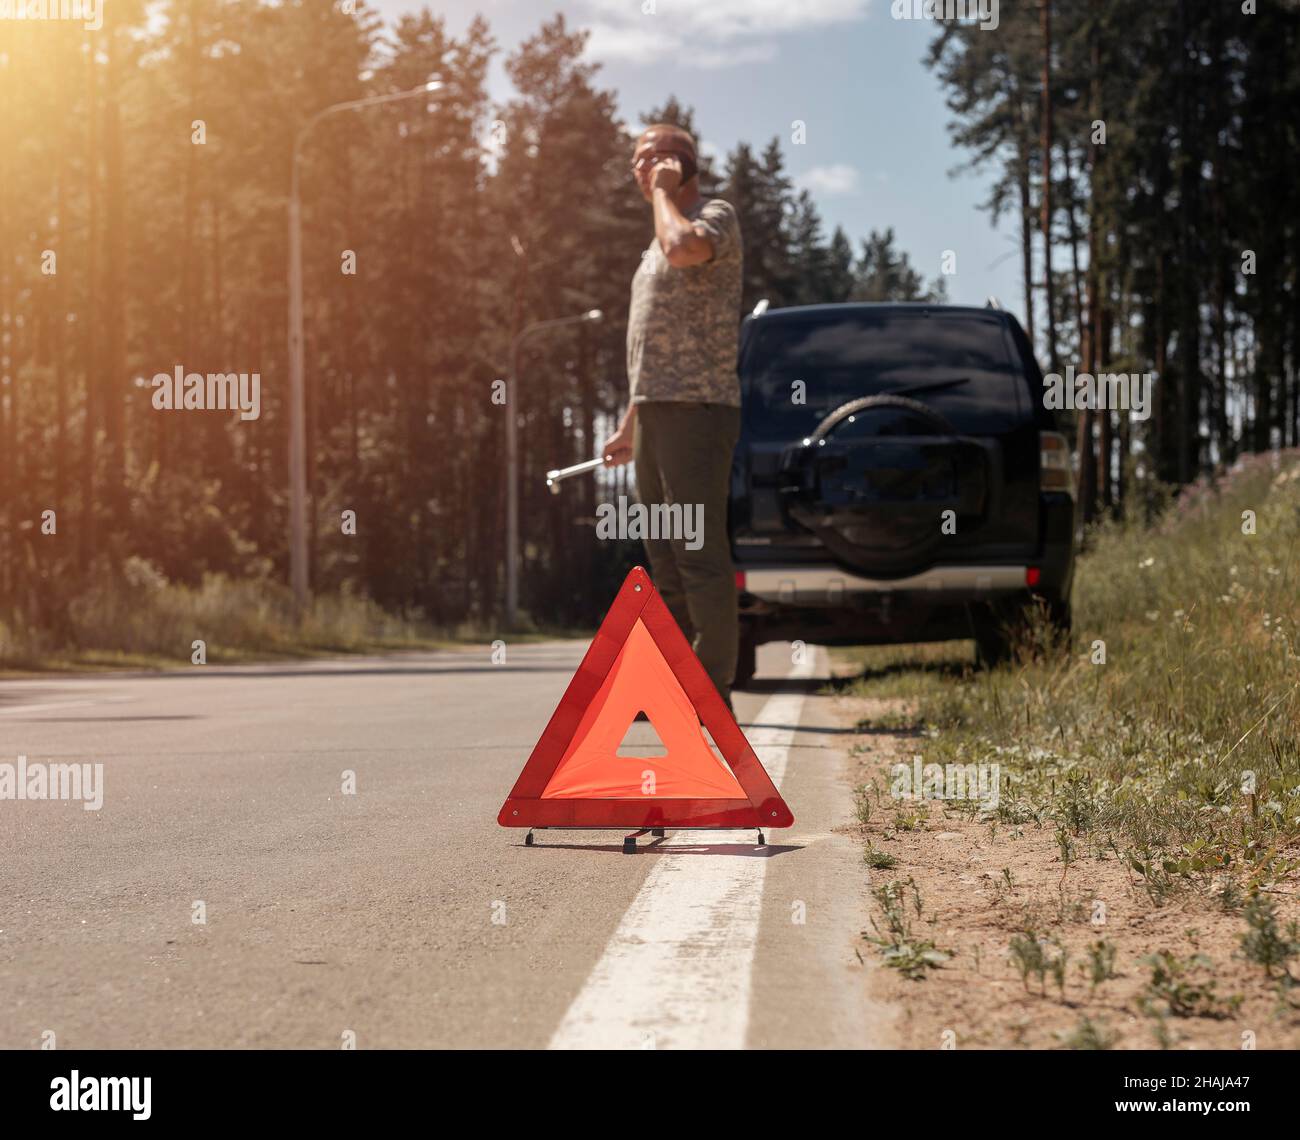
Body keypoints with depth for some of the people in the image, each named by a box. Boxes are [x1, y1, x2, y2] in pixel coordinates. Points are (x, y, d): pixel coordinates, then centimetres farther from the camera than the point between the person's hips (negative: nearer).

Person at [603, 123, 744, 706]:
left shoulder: (715, 216, -3)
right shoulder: (662, 239, 24)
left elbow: (684, 248, -29)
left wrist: (665, 192, -11)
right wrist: (630, 425, 25)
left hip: (697, 409, -9)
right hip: (654, 414, 9)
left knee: (700, 557, -10)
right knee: (666, 560, 9)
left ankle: (712, 692, -9)